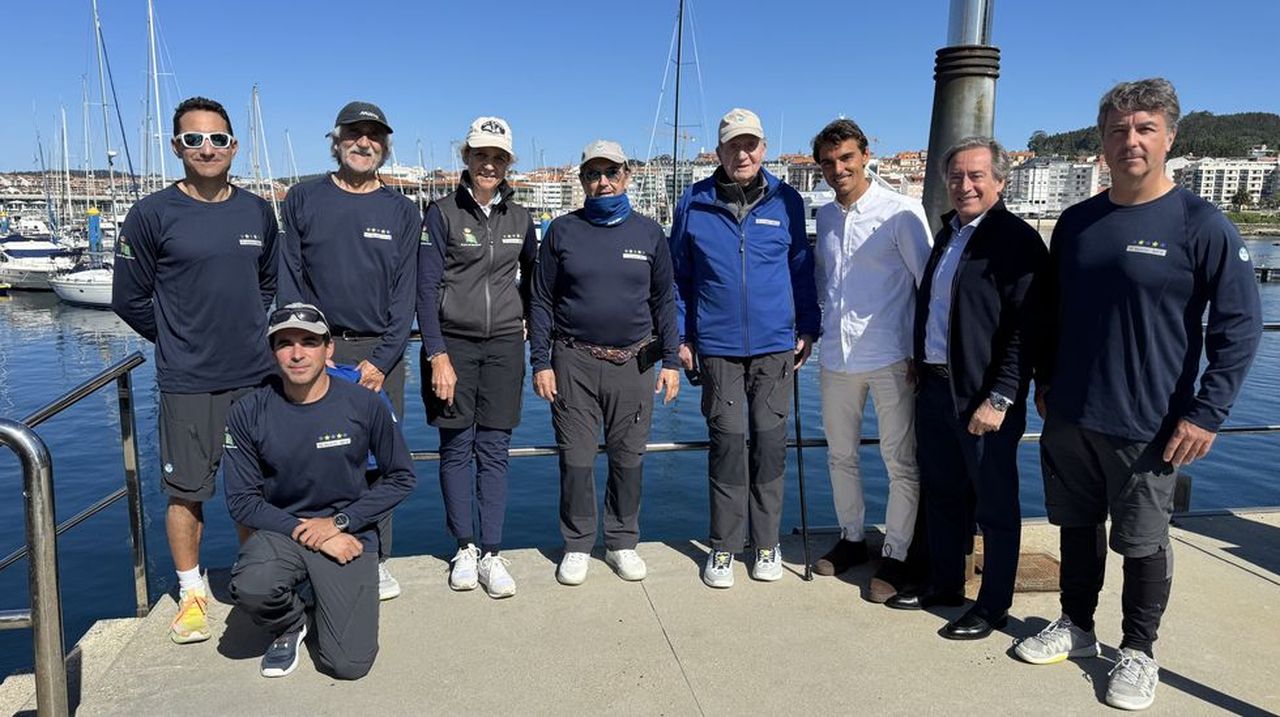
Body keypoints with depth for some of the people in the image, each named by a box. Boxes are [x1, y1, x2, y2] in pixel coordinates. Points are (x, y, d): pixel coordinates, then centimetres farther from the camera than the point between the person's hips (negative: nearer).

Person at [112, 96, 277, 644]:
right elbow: (130, 299, 1)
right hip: (187, 381, -3)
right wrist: (178, 343, 5)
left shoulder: (258, 212, 6)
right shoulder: (152, 215, -5)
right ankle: (191, 592, 24)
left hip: (256, 375, 3)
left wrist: (254, 335, 11)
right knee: (186, 490, 5)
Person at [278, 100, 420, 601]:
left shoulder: (402, 211, 6)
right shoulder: (303, 200, 5)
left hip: (380, 353, 1)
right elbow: (289, 279, 2)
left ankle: (376, 560, 16)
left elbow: (404, 294, 2)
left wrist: (382, 360, -8)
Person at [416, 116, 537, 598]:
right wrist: (437, 355, -13)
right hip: (453, 343, -2)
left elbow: (533, 281, 19)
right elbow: (426, 288, -6)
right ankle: (464, 548, 16)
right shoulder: (442, 213, -2)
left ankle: (491, 554, 8)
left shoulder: (519, 219, 8)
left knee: (494, 450, 2)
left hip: (504, 345, 2)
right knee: (456, 446, 3)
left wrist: (536, 342, 13)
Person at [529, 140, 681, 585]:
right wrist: (541, 363, -2)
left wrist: (671, 360, 4)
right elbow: (541, 301, 5)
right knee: (575, 457, 3)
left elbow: (664, 300, 10)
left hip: (634, 362, 1)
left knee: (629, 457, 7)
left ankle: (622, 542, 22)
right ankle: (577, 546, 18)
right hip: (574, 362, -1)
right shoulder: (562, 232, 5)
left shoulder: (649, 233, 8)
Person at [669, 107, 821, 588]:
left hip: (775, 345, 1)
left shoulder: (786, 201, 3)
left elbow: (802, 268, 10)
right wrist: (680, 336, 4)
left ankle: (766, 543, 21)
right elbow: (678, 275, 7)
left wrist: (807, 328, 5)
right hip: (718, 346, -1)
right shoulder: (694, 203, 2)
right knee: (727, 442, 1)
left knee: (770, 441, 6)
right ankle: (723, 546, 15)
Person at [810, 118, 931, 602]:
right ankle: (851, 538, 33)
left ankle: (895, 556, 17)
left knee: (901, 463, 3)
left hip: (890, 357, -5)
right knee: (840, 456, 16)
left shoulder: (901, 213, -7)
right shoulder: (824, 217, 10)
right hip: (837, 356, 6)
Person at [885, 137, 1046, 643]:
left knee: (995, 504, 6)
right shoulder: (948, 231, 13)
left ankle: (993, 605, 21)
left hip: (983, 395, -8)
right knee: (942, 492, 18)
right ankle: (944, 584, 34)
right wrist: (921, 366, 14)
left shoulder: (1017, 240, -12)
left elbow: (1026, 329, -17)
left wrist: (1000, 398, -20)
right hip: (935, 385, 8)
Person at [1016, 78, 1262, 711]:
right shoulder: (1076, 223, 6)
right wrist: (1046, 382, 14)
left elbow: (1240, 325, -8)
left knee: (1143, 543, 9)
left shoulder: (1201, 226, -9)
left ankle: (1138, 651, 28)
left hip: (1145, 427, -4)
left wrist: (1206, 412, -13)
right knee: (1077, 527, 17)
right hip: (1067, 418, 5)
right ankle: (1076, 626, 35)